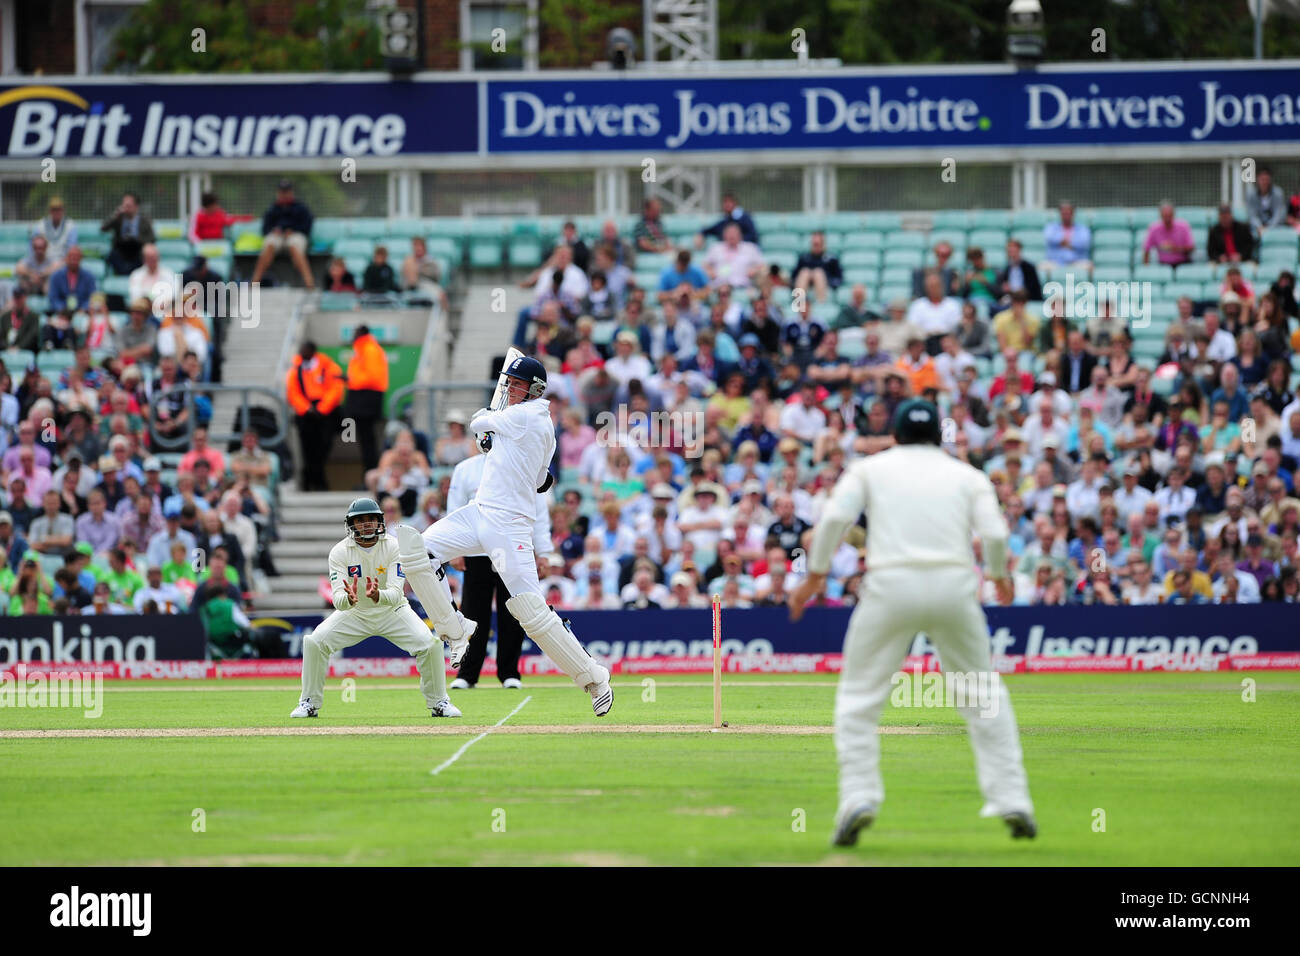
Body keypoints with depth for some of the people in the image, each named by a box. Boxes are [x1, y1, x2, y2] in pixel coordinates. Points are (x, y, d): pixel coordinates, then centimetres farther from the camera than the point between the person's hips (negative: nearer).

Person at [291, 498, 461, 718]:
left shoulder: (394, 547, -20)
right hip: (354, 613, 1)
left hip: (392, 610, -1)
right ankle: (310, 703, -1)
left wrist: (378, 596, -53)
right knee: (314, 642, -20)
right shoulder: (340, 552, -18)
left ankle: (438, 702, 2)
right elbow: (337, 598, -28)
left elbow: (396, 593, -29)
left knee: (430, 644, -21)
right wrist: (349, 599, -53)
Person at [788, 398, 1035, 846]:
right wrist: (999, 577, 21)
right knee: (983, 694, 15)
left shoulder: (871, 468, 17)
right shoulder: (967, 475, 19)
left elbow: (835, 517, 0)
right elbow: (993, 533, 3)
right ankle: (1012, 799, 9)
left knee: (859, 697, 7)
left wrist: (815, 574, 8)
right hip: (956, 586, 2)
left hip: (892, 585, -1)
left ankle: (858, 796, -10)